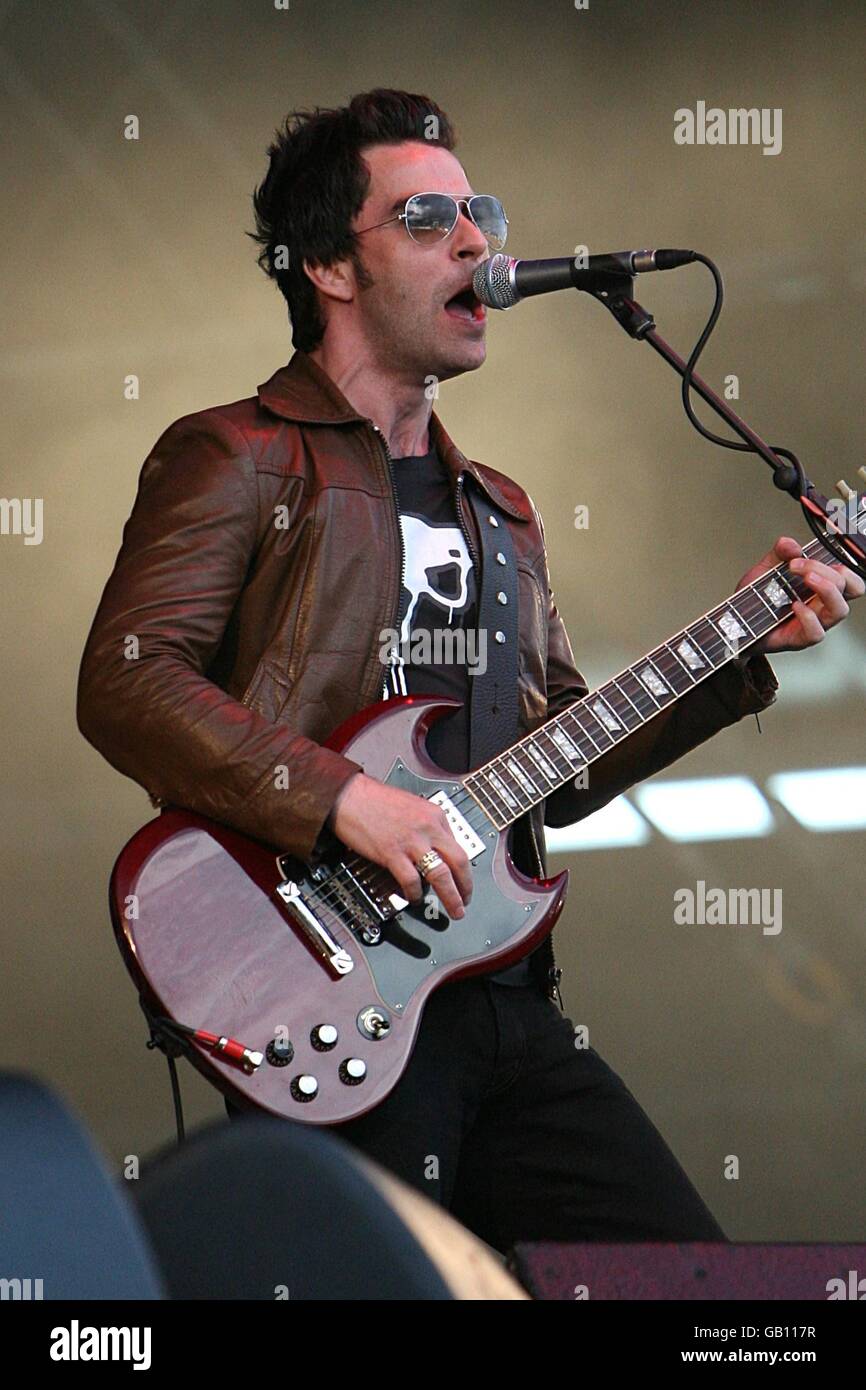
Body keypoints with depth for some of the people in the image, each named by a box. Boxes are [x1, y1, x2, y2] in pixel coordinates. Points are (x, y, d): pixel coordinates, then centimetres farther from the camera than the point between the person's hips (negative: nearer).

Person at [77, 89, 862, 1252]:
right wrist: (344, 801, -22)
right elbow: (126, 681, -13)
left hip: (506, 994, 7)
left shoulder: (498, 509, 24)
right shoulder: (236, 460, 0)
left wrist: (738, 646, 14)